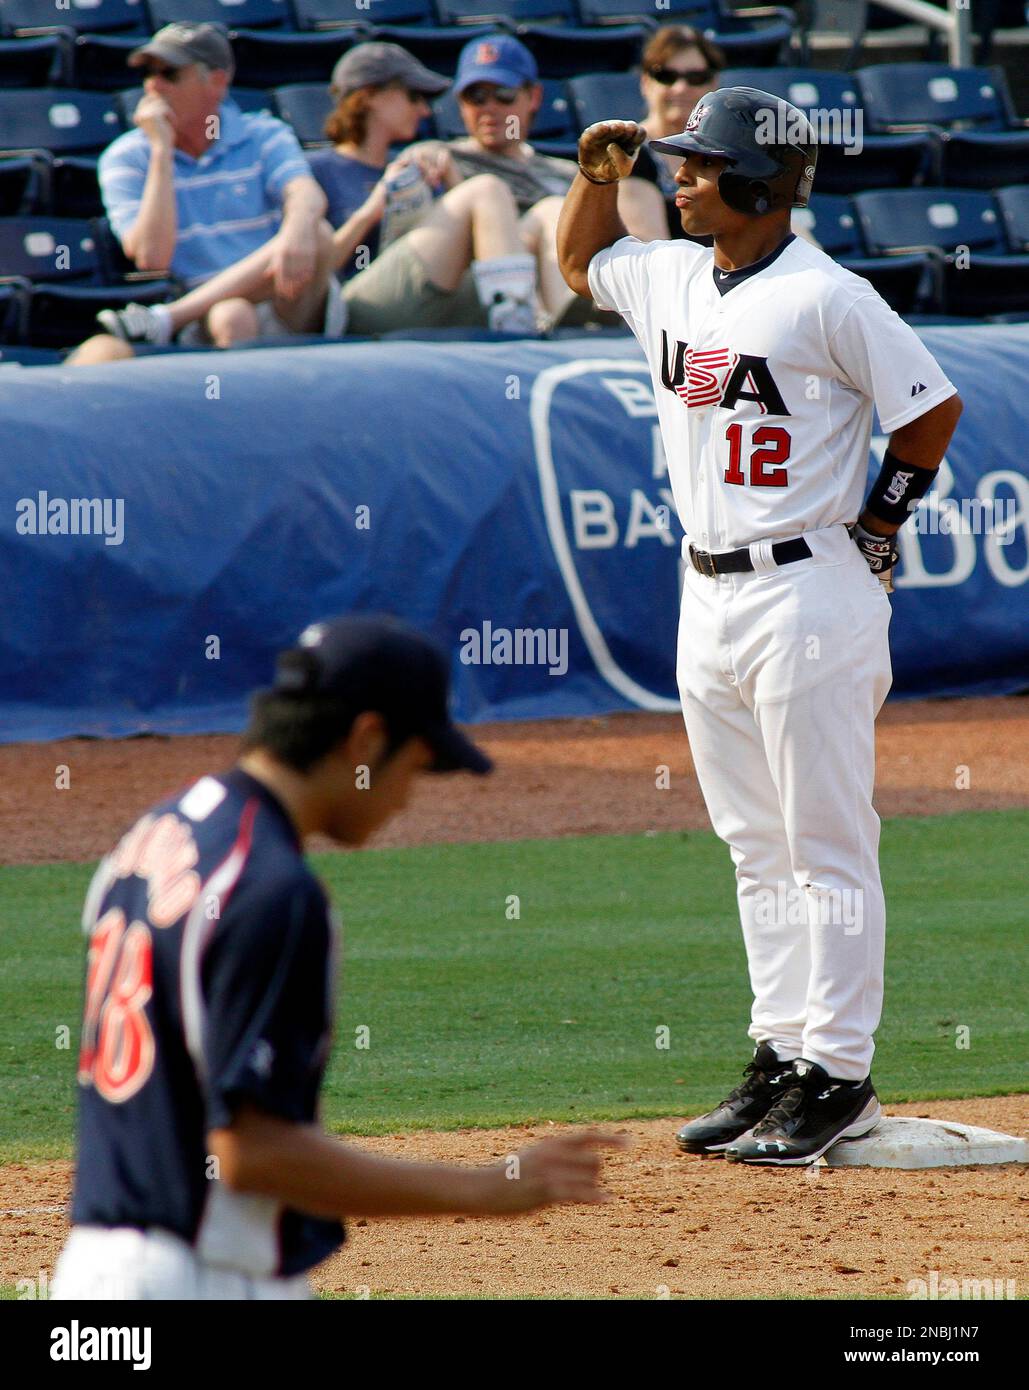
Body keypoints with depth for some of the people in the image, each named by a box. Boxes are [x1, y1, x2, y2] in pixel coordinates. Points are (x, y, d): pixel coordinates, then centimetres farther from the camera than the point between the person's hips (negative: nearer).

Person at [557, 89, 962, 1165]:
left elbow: (931, 408, -7)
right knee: (757, 844, 11)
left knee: (827, 844, -4)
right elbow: (579, 259, 29)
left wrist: (876, 526, -5)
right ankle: (782, 1055, 17)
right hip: (707, 594, 8)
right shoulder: (667, 279, 9)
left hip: (807, 589, -8)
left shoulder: (826, 299, -13)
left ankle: (839, 1076, -1)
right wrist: (598, 171, 12)